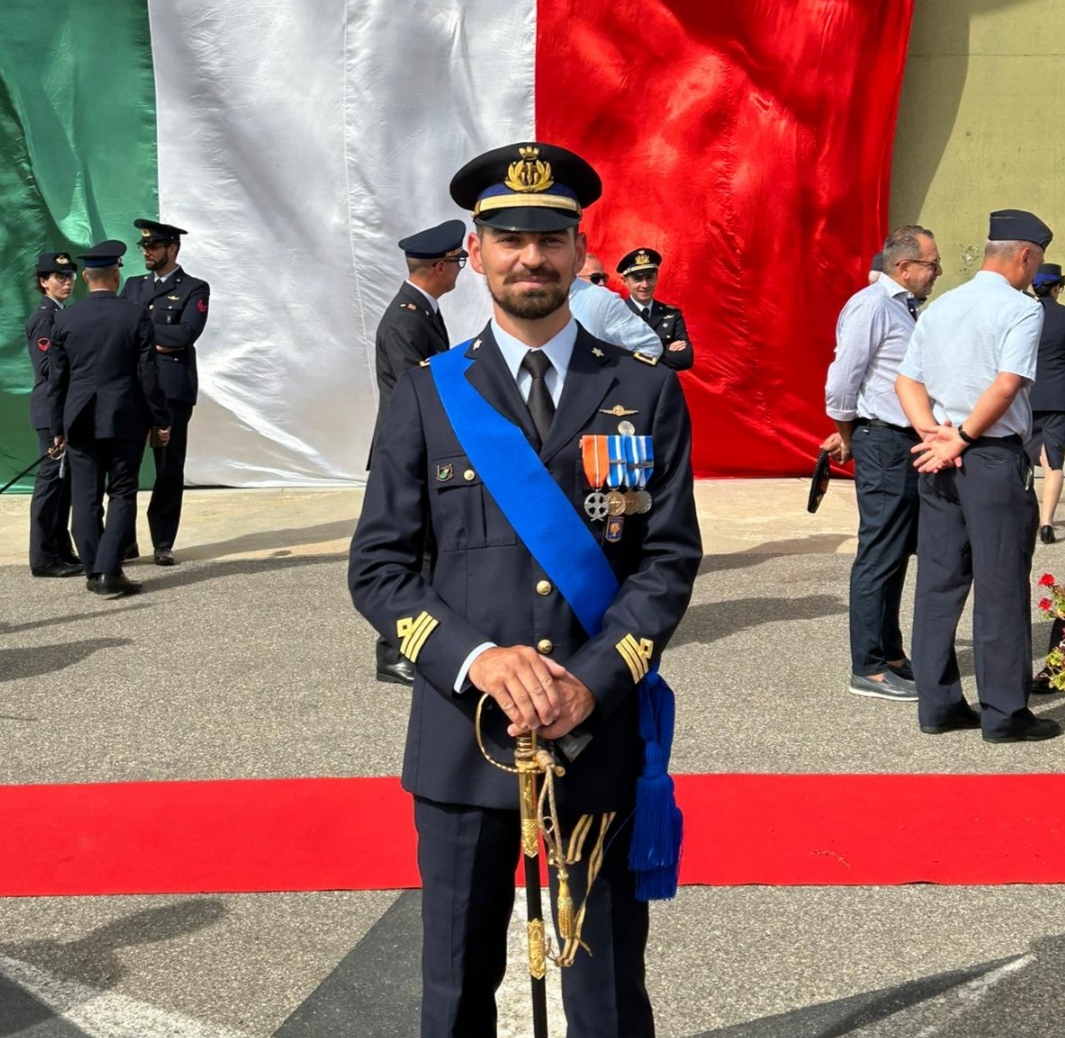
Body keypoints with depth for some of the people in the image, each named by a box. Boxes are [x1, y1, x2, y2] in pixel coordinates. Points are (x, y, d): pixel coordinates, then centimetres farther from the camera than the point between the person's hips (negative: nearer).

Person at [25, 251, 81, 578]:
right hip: (52, 408, -10)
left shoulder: (60, 314, 16)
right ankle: (44, 559, 0)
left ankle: (61, 551, 19)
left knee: (63, 479, 12)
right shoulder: (44, 317, -12)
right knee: (51, 478, -5)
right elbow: (47, 365, -19)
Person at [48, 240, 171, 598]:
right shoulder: (136, 316, -6)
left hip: (80, 422, 2)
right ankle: (109, 571, -5)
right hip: (126, 420, -2)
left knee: (86, 499, 7)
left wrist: (57, 427, 12)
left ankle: (93, 572, 10)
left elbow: (57, 380, 4)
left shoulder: (64, 320, 1)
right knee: (122, 496, 4)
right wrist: (161, 420, 3)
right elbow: (148, 375, -6)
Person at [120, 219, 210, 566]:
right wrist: (155, 341, -7)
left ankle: (163, 544, 9)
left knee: (169, 469, 1)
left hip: (172, 388, -4)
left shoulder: (194, 289, 3)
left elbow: (187, 333, -13)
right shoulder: (133, 285, 18)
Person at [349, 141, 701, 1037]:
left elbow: (670, 559, -1)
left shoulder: (646, 392, 3)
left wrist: (593, 681, -14)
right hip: (461, 734, 1)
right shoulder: (428, 395, 3)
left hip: (599, 733, 0)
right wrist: (479, 659, -15)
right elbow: (378, 568, 0)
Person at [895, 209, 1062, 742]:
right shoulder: (1022, 309, -8)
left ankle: (937, 704, 17)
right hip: (995, 459, -7)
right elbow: (1006, 385, -19)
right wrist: (961, 438, -12)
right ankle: (1004, 712, 8)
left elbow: (907, 381, 8)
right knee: (1001, 587, 1)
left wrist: (932, 432, -3)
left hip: (939, 461, 7)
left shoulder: (939, 308, 13)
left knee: (939, 582, 10)